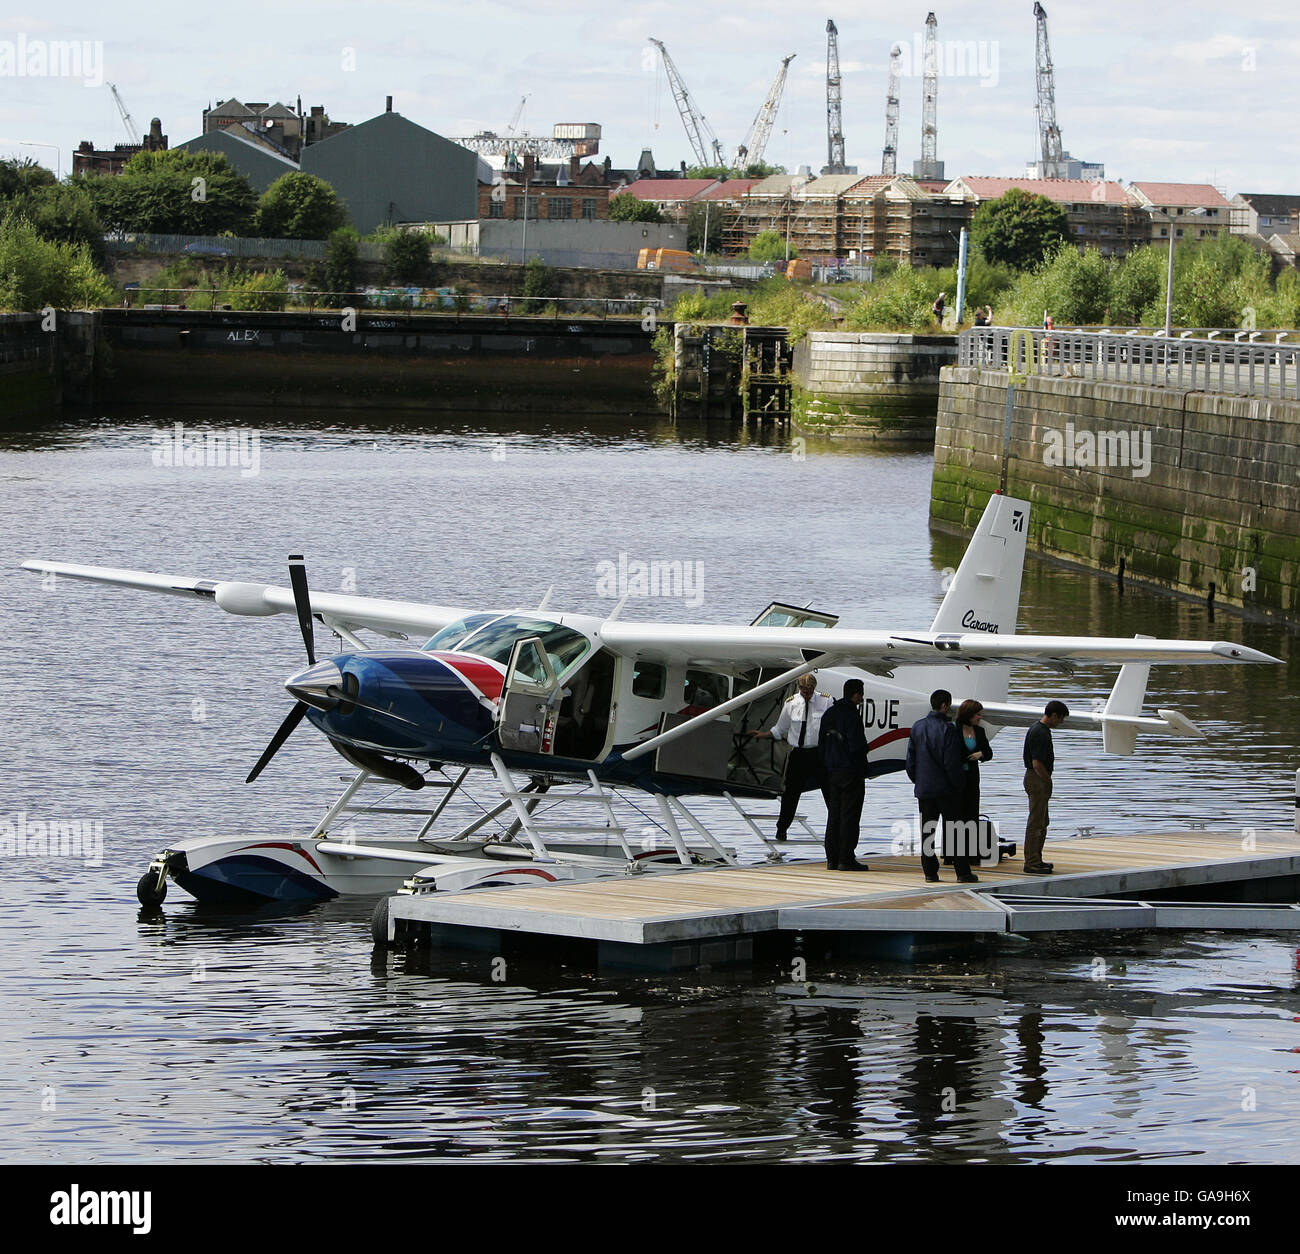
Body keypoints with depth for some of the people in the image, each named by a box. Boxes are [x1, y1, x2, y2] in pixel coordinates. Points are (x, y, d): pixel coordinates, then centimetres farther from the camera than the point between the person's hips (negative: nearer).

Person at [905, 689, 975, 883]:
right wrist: (959, 783, -4)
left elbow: (910, 760, 8)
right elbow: (951, 763, -15)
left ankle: (930, 872, 8)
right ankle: (963, 872, 0)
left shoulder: (917, 727, 4)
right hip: (945, 788, -5)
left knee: (927, 831, 9)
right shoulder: (947, 729, -14)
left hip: (923, 789, 5)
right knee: (953, 831, 0)